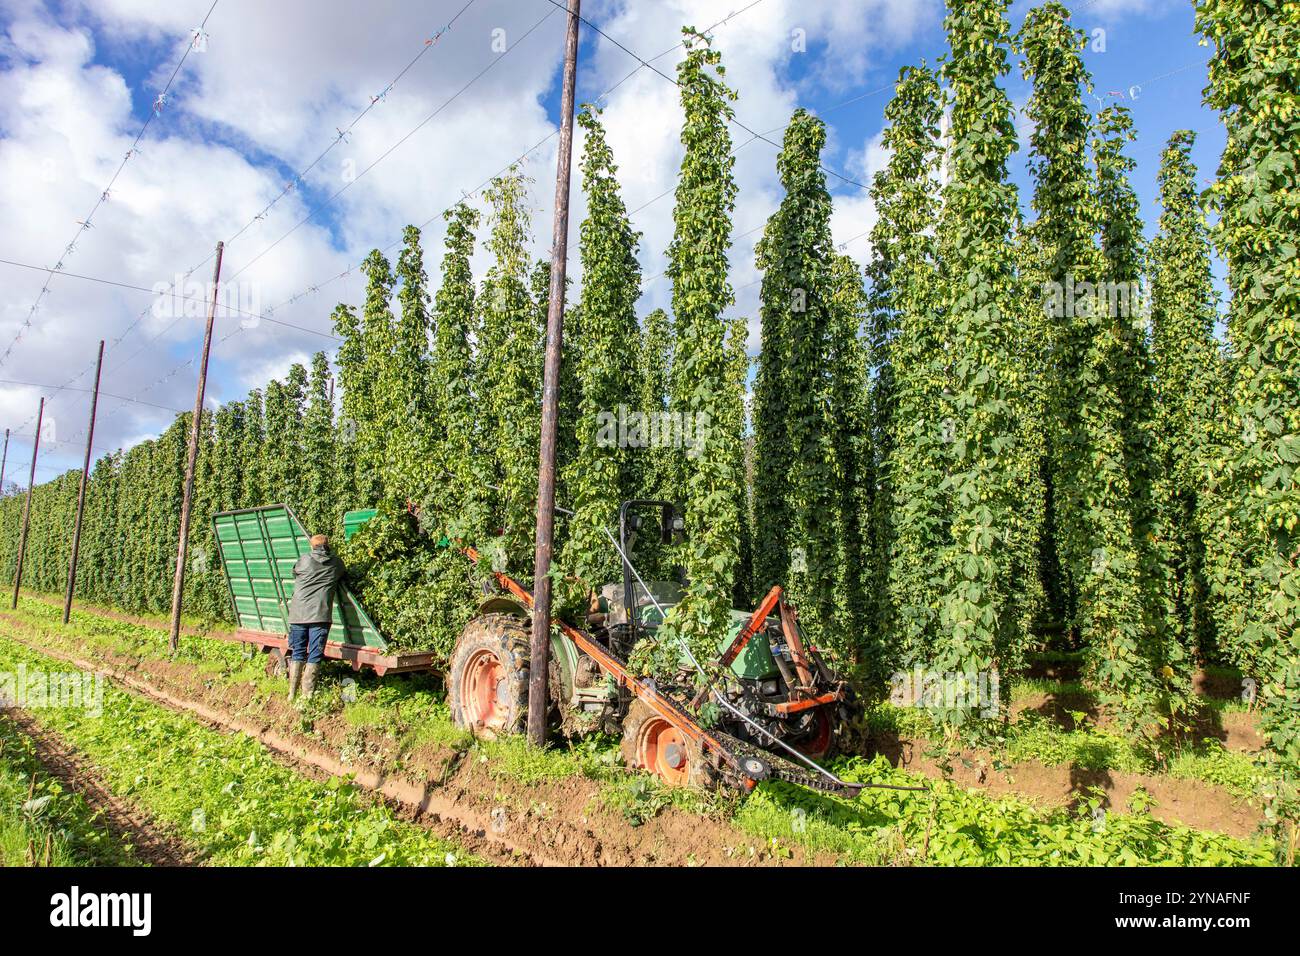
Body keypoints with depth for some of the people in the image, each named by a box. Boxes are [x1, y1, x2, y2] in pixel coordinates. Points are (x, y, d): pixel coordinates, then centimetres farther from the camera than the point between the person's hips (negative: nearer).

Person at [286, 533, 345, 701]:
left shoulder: (304, 560, 3)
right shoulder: (337, 563, 5)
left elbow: (294, 574, 19)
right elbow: (341, 579, 19)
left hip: (298, 614, 1)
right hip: (320, 616, -1)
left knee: (297, 653, 12)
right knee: (314, 656, 2)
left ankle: (292, 693, 16)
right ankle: (307, 695, 0)